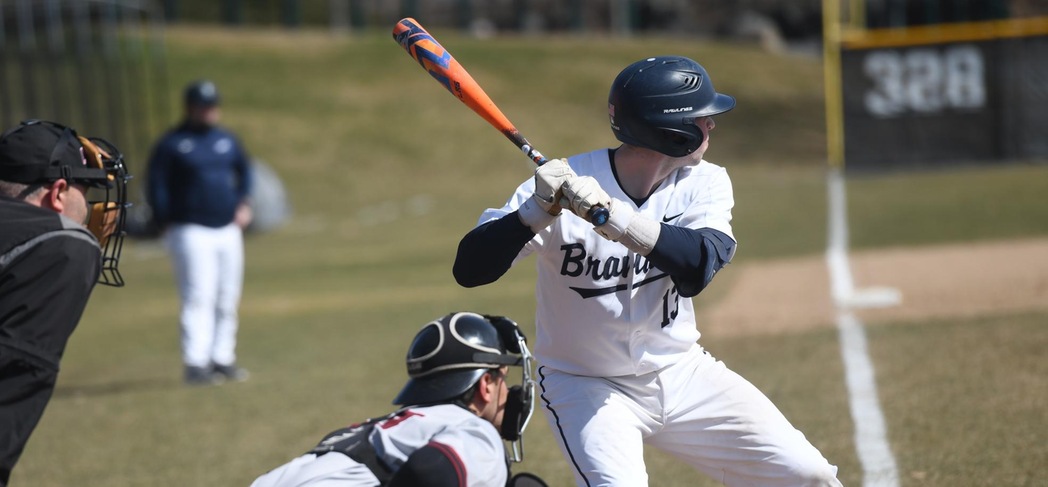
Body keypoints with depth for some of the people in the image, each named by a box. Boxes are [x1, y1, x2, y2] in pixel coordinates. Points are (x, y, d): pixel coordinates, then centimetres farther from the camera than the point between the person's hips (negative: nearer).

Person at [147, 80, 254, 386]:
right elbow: (157, 185, -7)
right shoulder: (171, 144, -5)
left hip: (228, 230, 6)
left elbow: (244, 170, 26)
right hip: (191, 232, -6)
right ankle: (195, 364, -17)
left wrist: (243, 203, 11)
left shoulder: (227, 140, 13)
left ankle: (222, 360, 16)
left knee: (227, 301, 8)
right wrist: (166, 225, -12)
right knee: (198, 298, -14)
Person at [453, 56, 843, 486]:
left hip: (680, 371, 4)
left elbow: (698, 265, -27)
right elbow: (469, 269, -24)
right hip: (588, 386, -4)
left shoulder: (705, 184, -6)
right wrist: (539, 210, -39)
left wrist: (612, 216, -39)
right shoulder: (564, 184, -18)